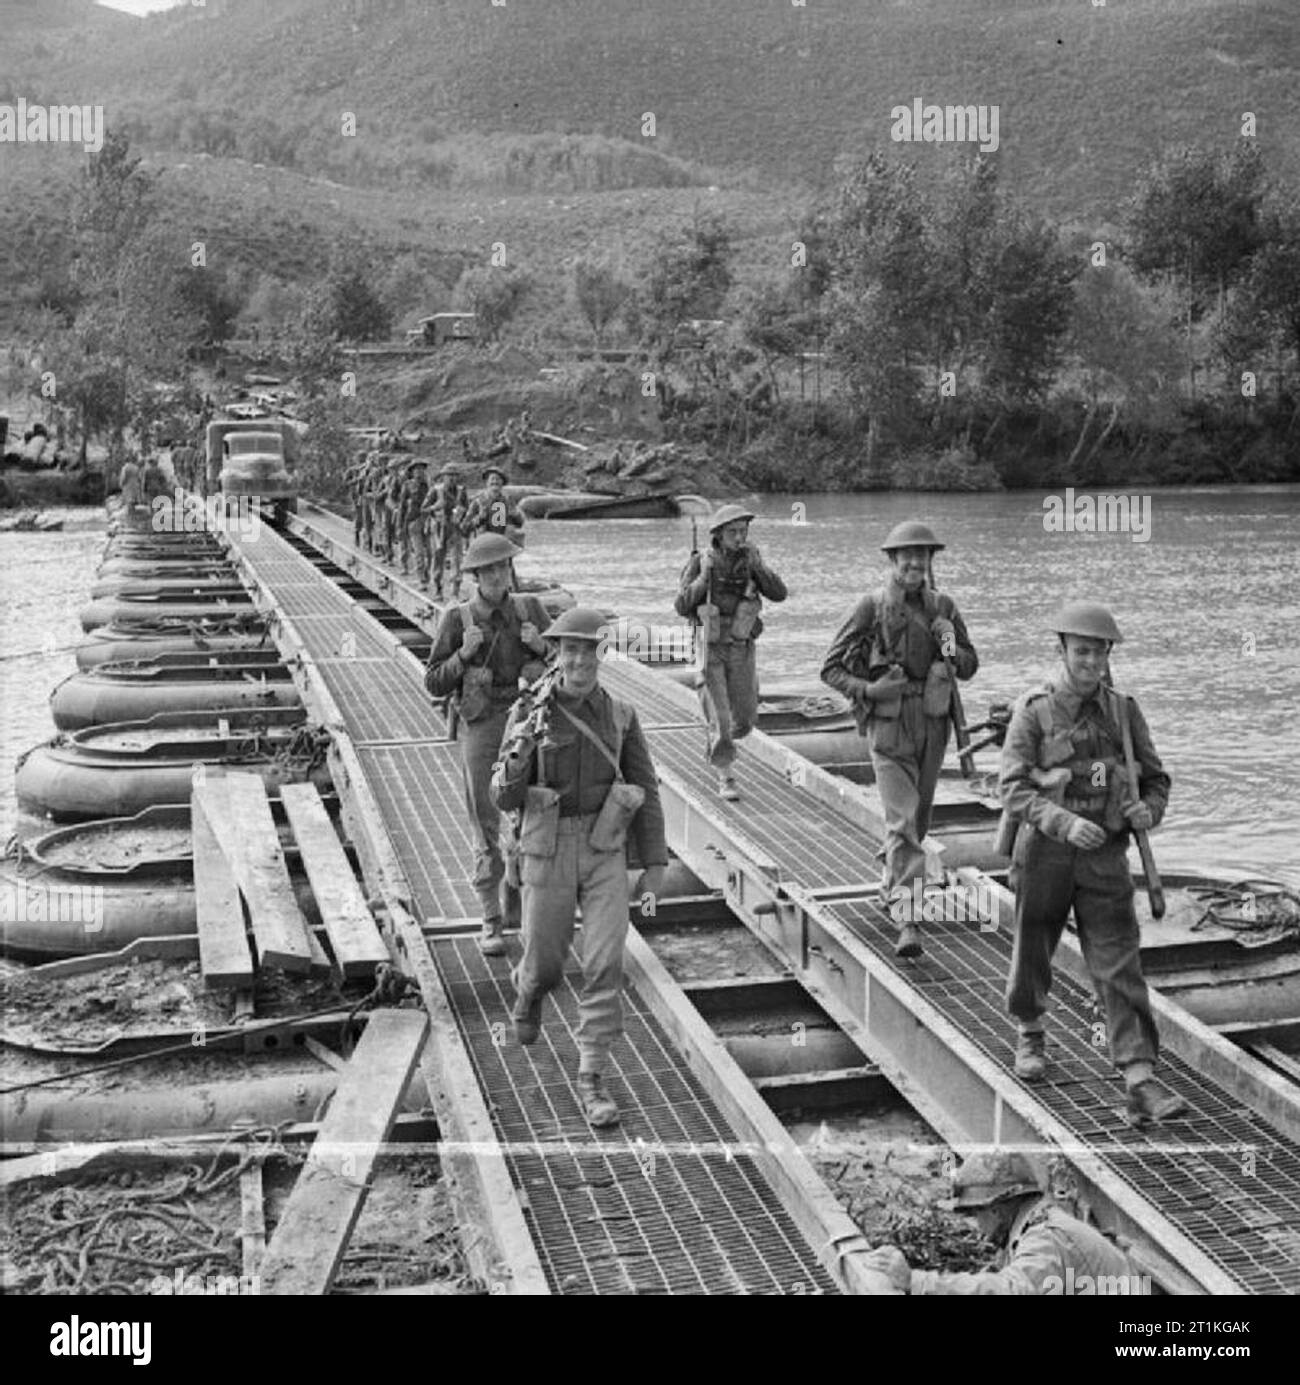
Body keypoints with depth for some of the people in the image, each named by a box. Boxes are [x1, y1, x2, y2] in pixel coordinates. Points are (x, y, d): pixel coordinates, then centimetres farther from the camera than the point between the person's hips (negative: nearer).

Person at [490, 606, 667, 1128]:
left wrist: (655, 864, 1)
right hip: (548, 853, -1)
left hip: (605, 854, 1)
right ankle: (528, 988, 51)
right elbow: (506, 797, -11)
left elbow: (644, 790, 4)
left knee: (605, 963, -10)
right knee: (546, 962, 12)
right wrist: (517, 757, -33)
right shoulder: (529, 714, -8)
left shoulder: (620, 715, -2)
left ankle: (591, 1080, -1)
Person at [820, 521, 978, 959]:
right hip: (889, 727, -5)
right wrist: (868, 689, -18)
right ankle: (908, 921, -16)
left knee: (919, 818, 18)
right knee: (902, 823, -13)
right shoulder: (873, 607, -7)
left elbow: (970, 666, 12)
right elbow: (831, 667, -3)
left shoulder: (943, 607, 5)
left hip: (933, 725, 5)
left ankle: (893, 882, 44)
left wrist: (951, 651, -9)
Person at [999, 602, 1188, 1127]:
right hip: (1043, 851, -1)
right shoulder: (1033, 710, -6)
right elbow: (1013, 788, -13)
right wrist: (1065, 823, -26)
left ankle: (1140, 1078, -8)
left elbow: (1155, 777, 14)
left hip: (1105, 855, 2)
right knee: (1033, 950, 14)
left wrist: (1148, 810, -9)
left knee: (1119, 965, -5)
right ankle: (1030, 1034, 42)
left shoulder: (1122, 710, 4)